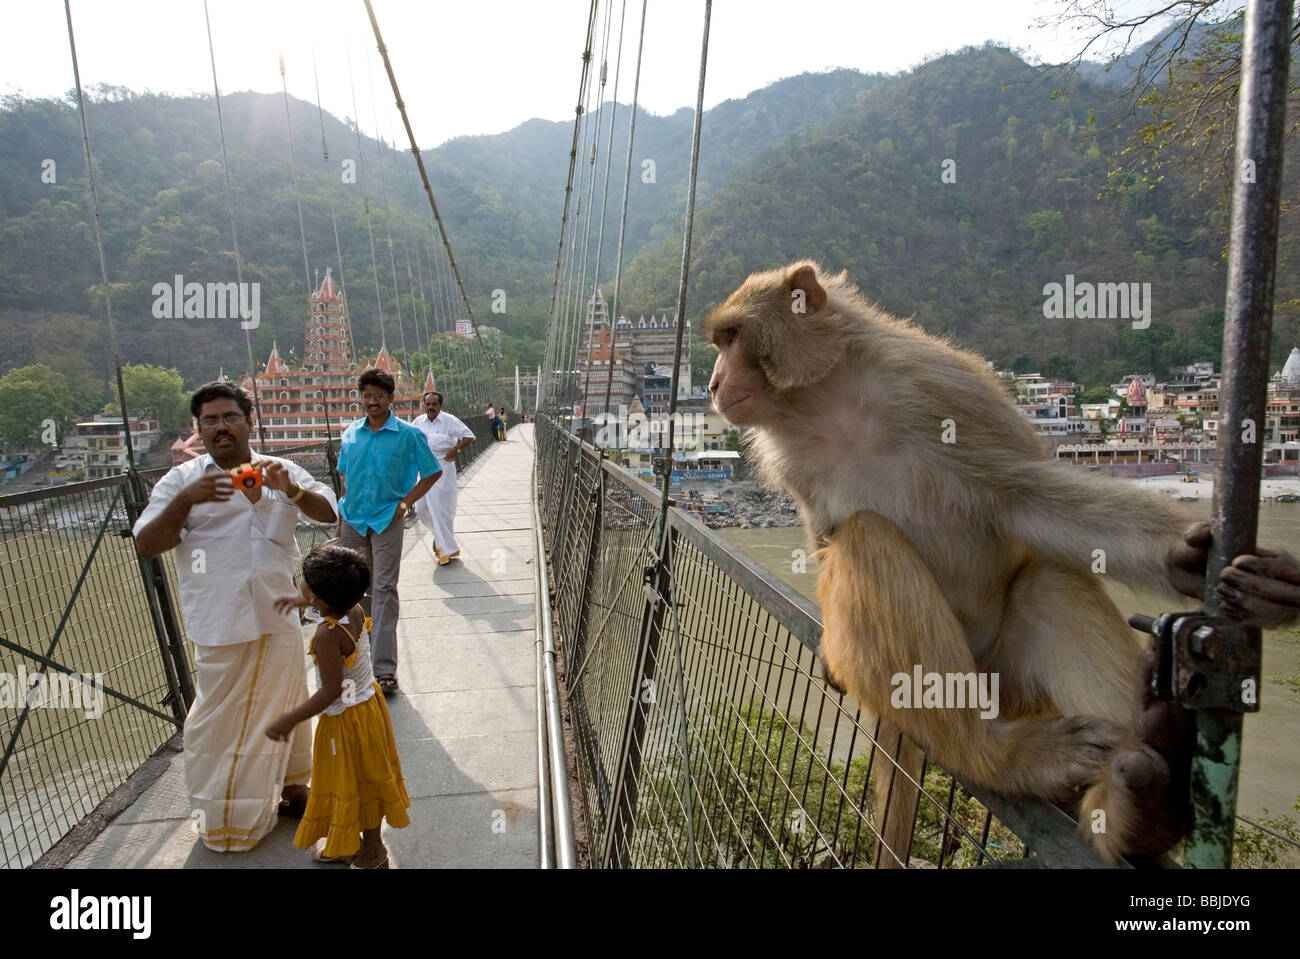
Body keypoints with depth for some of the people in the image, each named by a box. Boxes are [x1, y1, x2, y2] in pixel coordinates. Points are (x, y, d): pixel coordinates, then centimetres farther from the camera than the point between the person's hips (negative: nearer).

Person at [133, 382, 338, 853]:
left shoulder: (279, 471, 5)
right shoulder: (181, 480, -1)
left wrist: (291, 490, -24)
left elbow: (329, 512, -4)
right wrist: (186, 501, -24)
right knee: (221, 720, 6)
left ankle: (290, 785, 37)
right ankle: (224, 818, 25)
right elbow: (145, 545, -7)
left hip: (280, 620, 2)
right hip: (219, 627, -2)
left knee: (286, 706, 15)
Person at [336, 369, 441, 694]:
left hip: (387, 520, -4)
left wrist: (406, 502, -5)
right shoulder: (350, 434, 6)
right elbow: (345, 478, 15)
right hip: (353, 520, 4)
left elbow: (432, 472, 2)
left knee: (384, 589, -5)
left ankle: (384, 668, -3)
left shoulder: (408, 434, -5)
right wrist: (341, 517, 12)